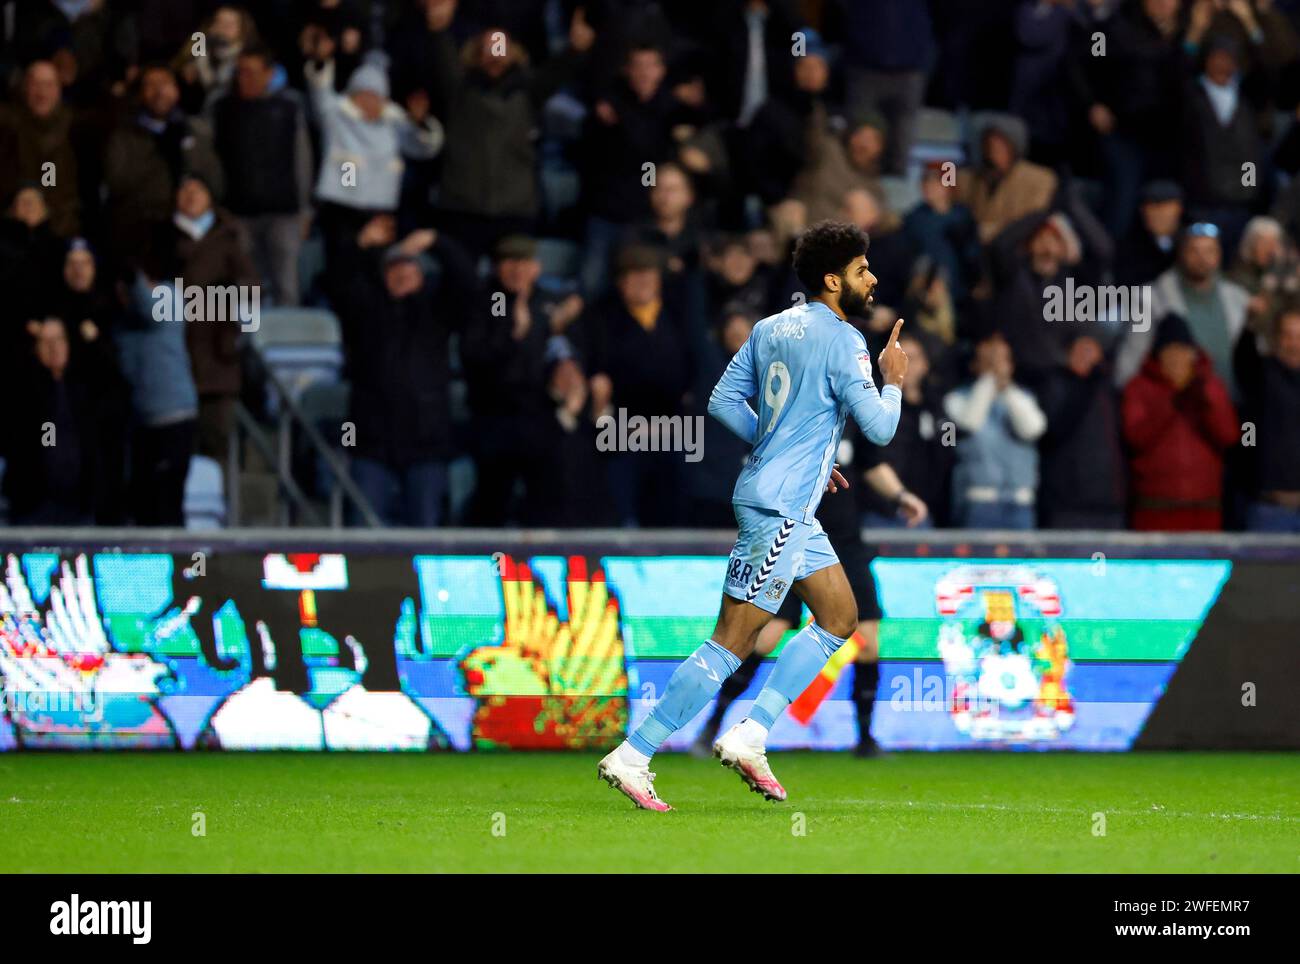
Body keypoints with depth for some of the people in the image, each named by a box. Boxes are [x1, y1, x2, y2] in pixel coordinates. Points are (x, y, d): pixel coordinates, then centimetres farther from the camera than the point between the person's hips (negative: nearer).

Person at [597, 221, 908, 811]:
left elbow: (724, 402, 14)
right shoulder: (841, 340, -14)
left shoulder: (772, 327, 11)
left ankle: (749, 736, 10)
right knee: (732, 643, -8)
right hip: (778, 510, -10)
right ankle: (632, 758, -8)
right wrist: (893, 382, 4)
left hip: (793, 511, 10)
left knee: (840, 618, 15)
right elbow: (878, 429, -16)